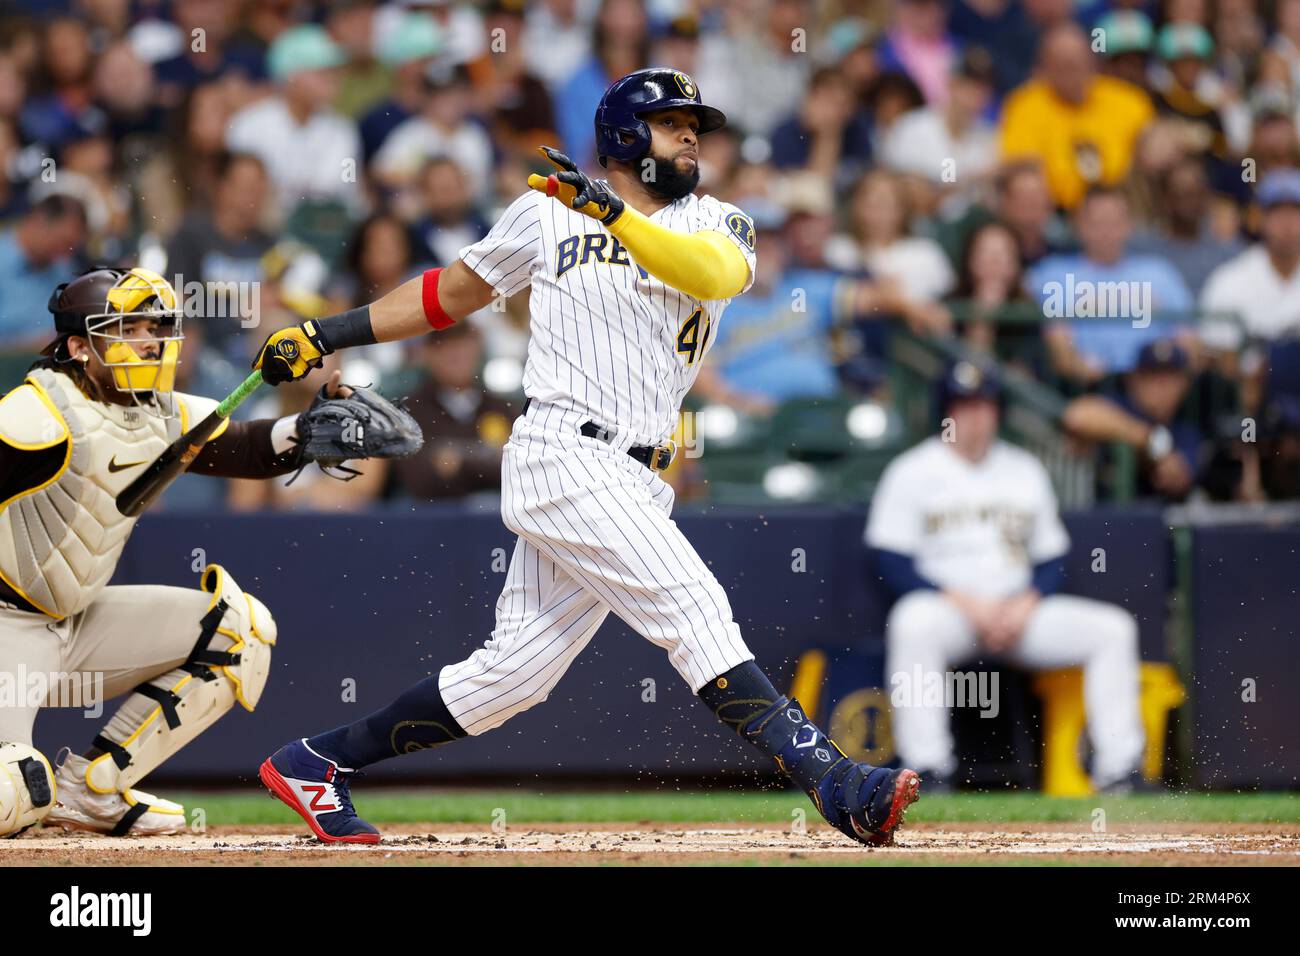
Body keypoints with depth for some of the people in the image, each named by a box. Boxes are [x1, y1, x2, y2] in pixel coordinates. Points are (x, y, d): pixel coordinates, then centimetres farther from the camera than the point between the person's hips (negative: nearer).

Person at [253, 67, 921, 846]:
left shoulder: (715, 225, 10)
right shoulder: (548, 214, 7)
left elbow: (715, 271, -15)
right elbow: (453, 292, 20)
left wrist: (613, 212, -27)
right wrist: (327, 336, 19)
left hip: (637, 486, 5)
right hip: (566, 458, -5)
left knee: (515, 673, 7)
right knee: (695, 611, -20)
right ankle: (831, 782, -30)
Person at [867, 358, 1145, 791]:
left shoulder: (1025, 471, 16)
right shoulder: (912, 472, 3)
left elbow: (1053, 559, 15)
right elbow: (891, 563, -6)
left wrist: (1025, 603, -8)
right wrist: (963, 602, -17)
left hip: (1020, 611, 4)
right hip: (944, 607, -4)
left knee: (1113, 627, -15)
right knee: (913, 623, -39)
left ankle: (1118, 768, -18)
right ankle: (927, 768, -39)